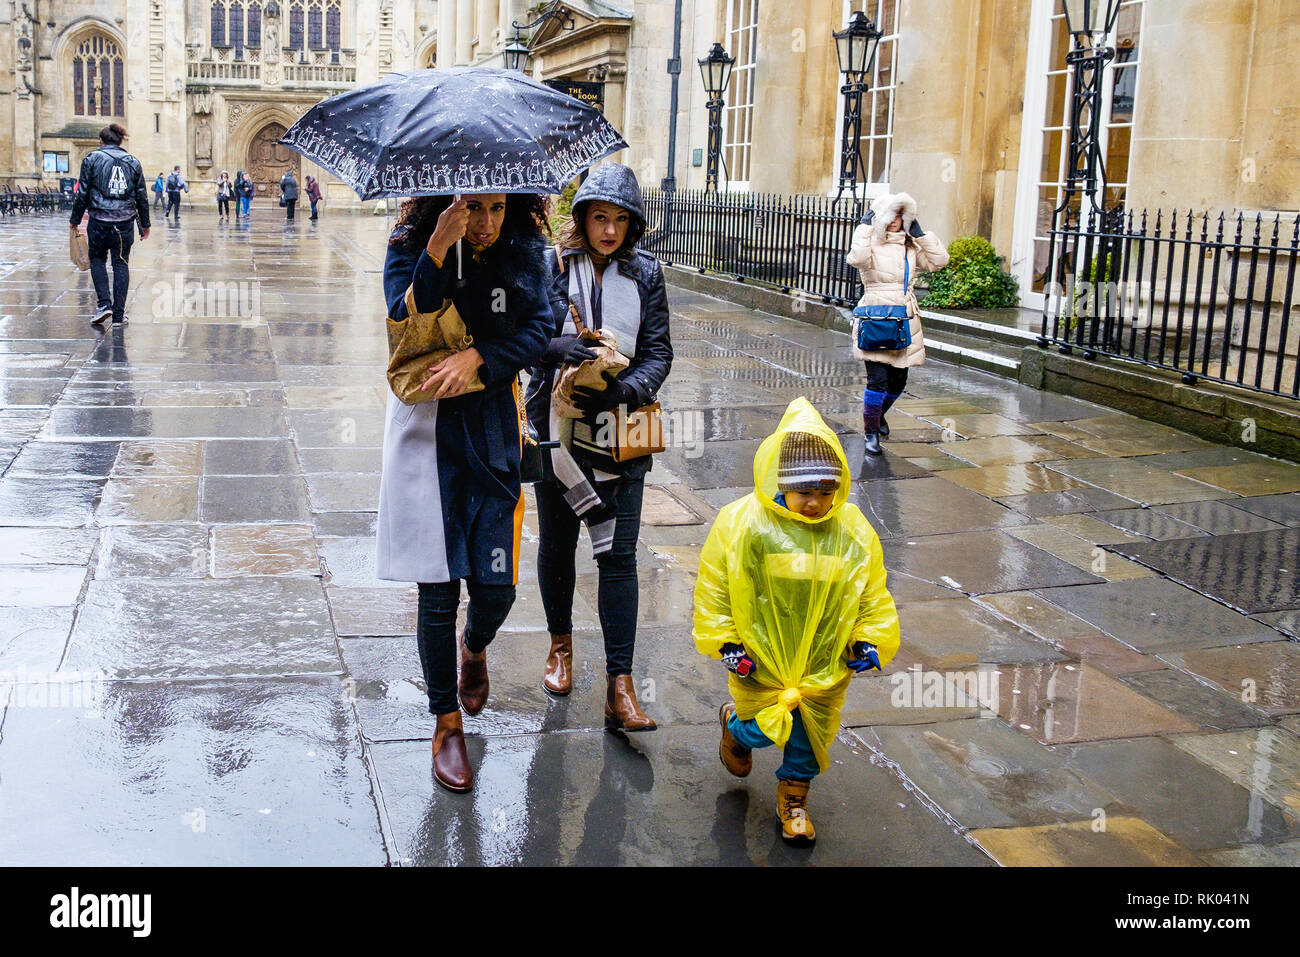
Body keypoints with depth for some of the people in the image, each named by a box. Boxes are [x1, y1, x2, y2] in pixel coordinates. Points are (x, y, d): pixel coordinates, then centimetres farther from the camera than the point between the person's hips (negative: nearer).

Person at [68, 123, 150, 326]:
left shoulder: (92, 159, 0)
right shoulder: (133, 162, 8)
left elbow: (82, 193, -1)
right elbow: (142, 197, 11)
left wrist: (75, 220, 9)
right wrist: (145, 224, 20)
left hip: (99, 222, -2)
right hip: (125, 223, 2)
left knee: (97, 259, 17)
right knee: (121, 264, 7)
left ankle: (104, 303, 1)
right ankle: (118, 314, 6)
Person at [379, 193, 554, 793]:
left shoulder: (523, 252, -1)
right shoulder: (410, 246, -6)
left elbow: (537, 328, -6)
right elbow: (405, 324, -20)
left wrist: (478, 357, -20)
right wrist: (439, 248, -30)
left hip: (492, 431, 2)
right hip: (426, 429, -1)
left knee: (496, 585, 1)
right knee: (438, 587, 2)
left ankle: (475, 649, 39)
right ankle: (447, 722, 19)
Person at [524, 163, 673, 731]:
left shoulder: (645, 274, 3)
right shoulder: (551, 265, -1)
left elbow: (658, 353, -1)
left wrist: (621, 391, -20)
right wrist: (558, 350, -26)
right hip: (556, 427, 0)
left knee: (618, 555, -4)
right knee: (556, 544, 14)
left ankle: (620, 686, -2)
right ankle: (560, 643, 39)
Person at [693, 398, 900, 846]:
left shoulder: (854, 532, -6)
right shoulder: (741, 523, -14)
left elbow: (873, 594, 7)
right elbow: (714, 586, -5)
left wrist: (870, 640, -1)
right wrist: (725, 642, -6)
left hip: (825, 664, 3)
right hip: (760, 659, -2)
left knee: (809, 736, 13)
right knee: (761, 731, 5)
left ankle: (793, 795, 41)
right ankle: (734, 724, 43)